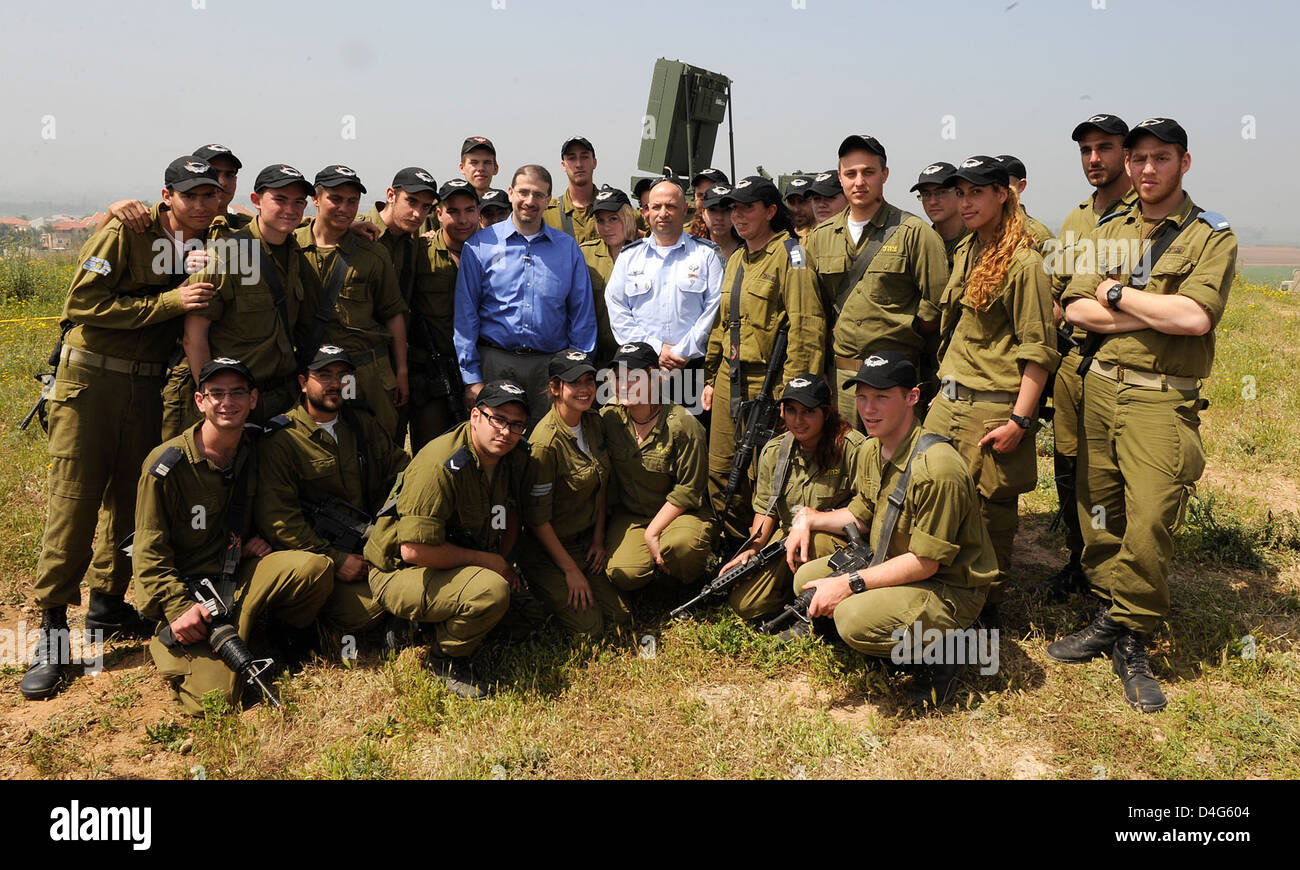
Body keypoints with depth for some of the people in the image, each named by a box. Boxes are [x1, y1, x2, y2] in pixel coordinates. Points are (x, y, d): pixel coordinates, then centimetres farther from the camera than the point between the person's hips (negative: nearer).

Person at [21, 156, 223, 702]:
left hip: (148, 385, 5)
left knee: (130, 498, 12)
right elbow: (84, 303, -17)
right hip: (91, 378, -5)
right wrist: (169, 302, -19)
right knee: (74, 502, -4)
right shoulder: (125, 232, -9)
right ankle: (52, 629, 4)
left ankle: (107, 605, 28)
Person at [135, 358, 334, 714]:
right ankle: (170, 645, 10)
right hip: (187, 589, -4)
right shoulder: (167, 464, -11)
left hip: (241, 578, 4)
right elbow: (150, 552, -10)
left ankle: (257, 643, -2)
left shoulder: (255, 453, 7)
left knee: (315, 567, -25)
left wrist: (257, 540, 2)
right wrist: (178, 609, -22)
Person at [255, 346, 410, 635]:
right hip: (318, 552, -5)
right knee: (362, 612, -26)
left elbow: (401, 467, 14)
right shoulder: (280, 441, -5)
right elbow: (276, 517, -12)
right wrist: (334, 560, -18)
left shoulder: (363, 424, 16)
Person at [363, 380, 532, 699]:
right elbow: (414, 550, -30)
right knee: (492, 590, -31)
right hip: (401, 574, -9)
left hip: (460, 564, 9)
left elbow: (511, 513, 21)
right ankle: (447, 659, -5)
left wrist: (503, 561, 2)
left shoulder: (515, 460, 0)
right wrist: (487, 560, -20)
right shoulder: (442, 464, -26)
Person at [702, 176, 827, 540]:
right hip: (729, 380, 8)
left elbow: (806, 328, -16)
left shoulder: (789, 255, -9)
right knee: (720, 473, 11)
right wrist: (711, 379, 19)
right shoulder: (735, 261, 17)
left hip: (766, 381, -8)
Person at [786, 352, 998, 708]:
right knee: (806, 578, 2)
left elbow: (924, 562, -25)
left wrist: (850, 584, -26)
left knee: (854, 618, -31)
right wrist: (810, 518, 3)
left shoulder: (937, 467, -27)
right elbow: (860, 516, 19)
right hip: (890, 568, 9)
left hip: (948, 591, -9)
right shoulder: (871, 451, 2)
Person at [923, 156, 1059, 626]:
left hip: (993, 410, -7)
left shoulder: (1023, 262, -10)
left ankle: (987, 609, 20)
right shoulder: (964, 253, 14)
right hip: (948, 403, 7)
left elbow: (1039, 351, -13)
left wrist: (1020, 420, -18)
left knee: (990, 509, 4)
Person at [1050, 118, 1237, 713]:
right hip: (1100, 387, 4)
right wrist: (1157, 316, -9)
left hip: (1162, 401, -4)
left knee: (1148, 524, -9)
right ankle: (1110, 616, 23)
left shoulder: (1212, 236, 1)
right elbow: (1075, 309, 2)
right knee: (1098, 514, 8)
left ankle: (1131, 641, 6)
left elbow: (1196, 316, -16)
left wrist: (1117, 293, -7)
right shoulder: (1108, 230, 14)